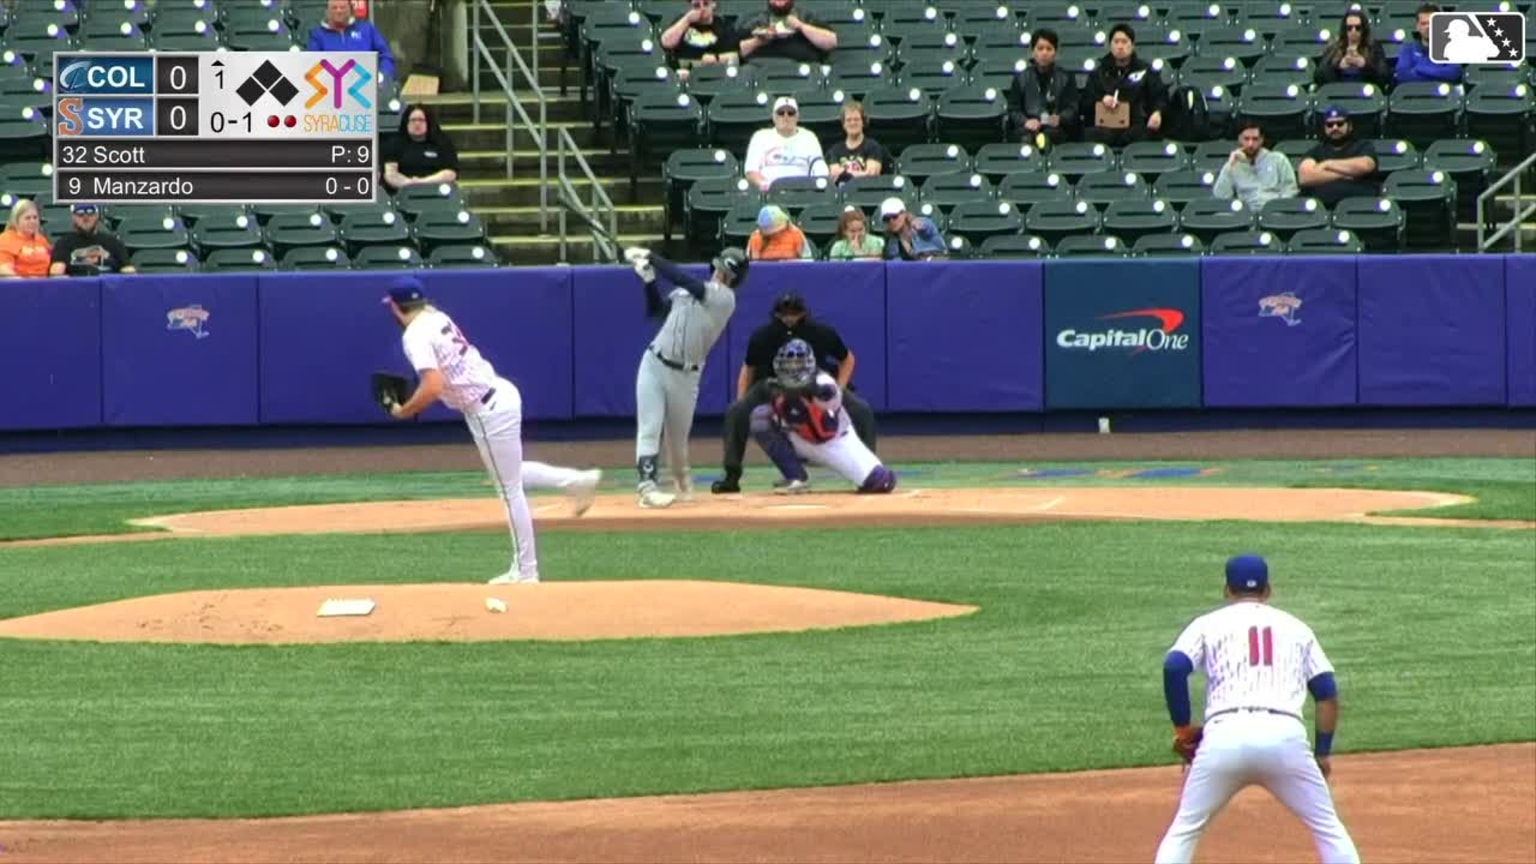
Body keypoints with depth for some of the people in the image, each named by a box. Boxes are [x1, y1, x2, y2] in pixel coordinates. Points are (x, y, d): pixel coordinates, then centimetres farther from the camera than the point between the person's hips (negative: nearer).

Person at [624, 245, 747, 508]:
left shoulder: (724, 298, -10)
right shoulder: (689, 289, 9)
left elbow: (681, 279, -20)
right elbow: (656, 310, 13)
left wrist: (650, 257, -15)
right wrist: (649, 279, -1)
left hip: (685, 375, -3)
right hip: (654, 364, 3)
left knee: (678, 437, 10)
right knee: (650, 429, -12)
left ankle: (682, 483, 37)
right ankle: (647, 487, -21)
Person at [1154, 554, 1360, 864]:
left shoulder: (1209, 624, 18)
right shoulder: (1296, 628, 24)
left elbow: (1174, 667, -1)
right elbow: (1327, 693, 16)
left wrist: (1182, 729, 8)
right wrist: (1322, 754, 20)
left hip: (1225, 736, -1)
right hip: (1286, 736, 1)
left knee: (1185, 829, 14)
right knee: (1328, 828, 15)